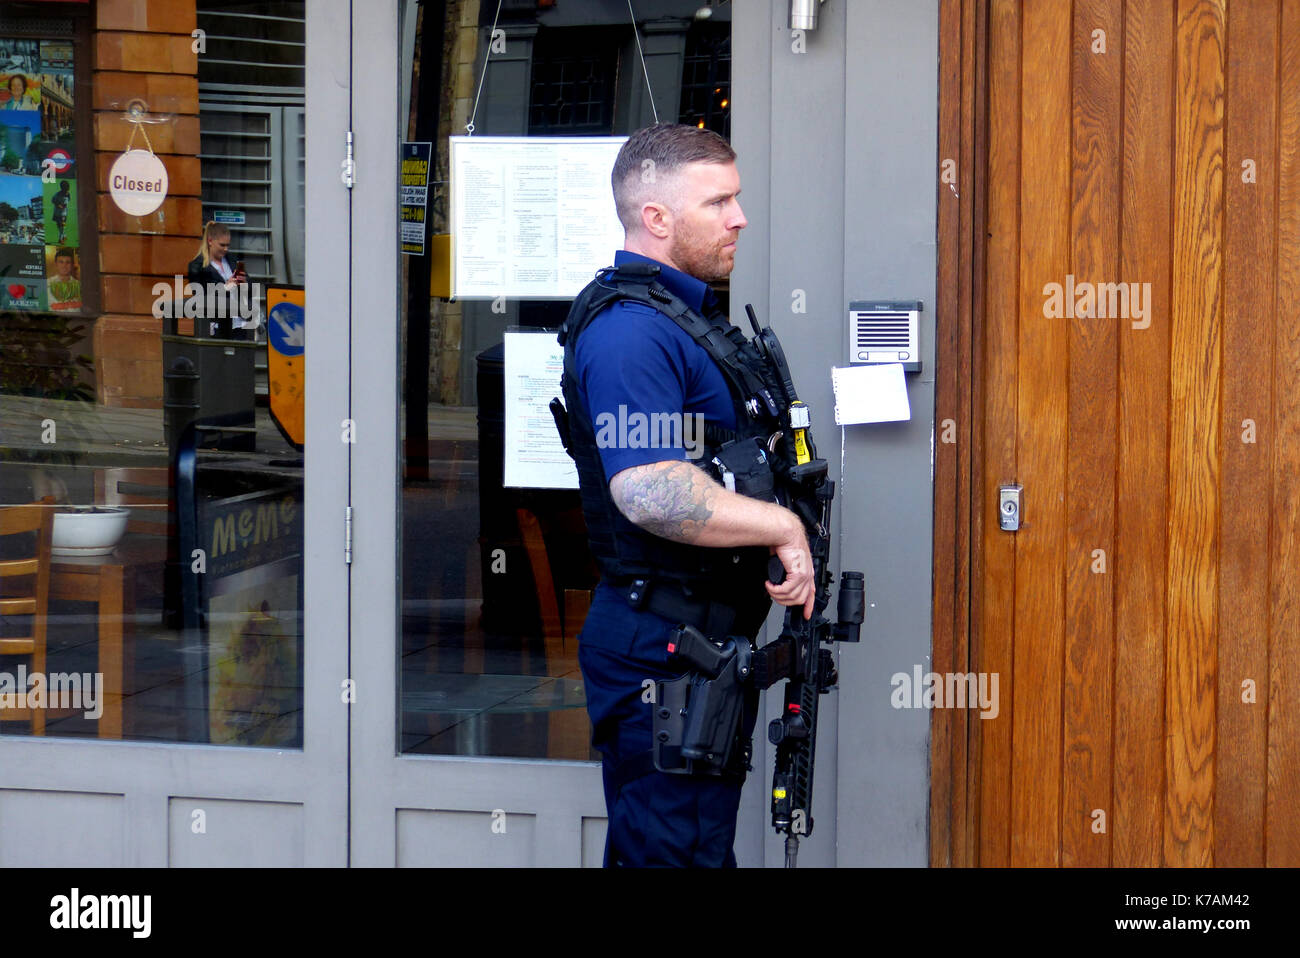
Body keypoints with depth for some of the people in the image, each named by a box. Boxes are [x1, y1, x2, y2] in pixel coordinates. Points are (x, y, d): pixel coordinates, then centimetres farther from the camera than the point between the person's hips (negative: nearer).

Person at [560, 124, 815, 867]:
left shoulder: (694, 312, 17)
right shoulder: (629, 330, -19)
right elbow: (650, 491, -32)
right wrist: (783, 526, -23)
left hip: (712, 635, 11)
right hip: (663, 646, -11)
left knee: (705, 843, 17)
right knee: (671, 852, -5)